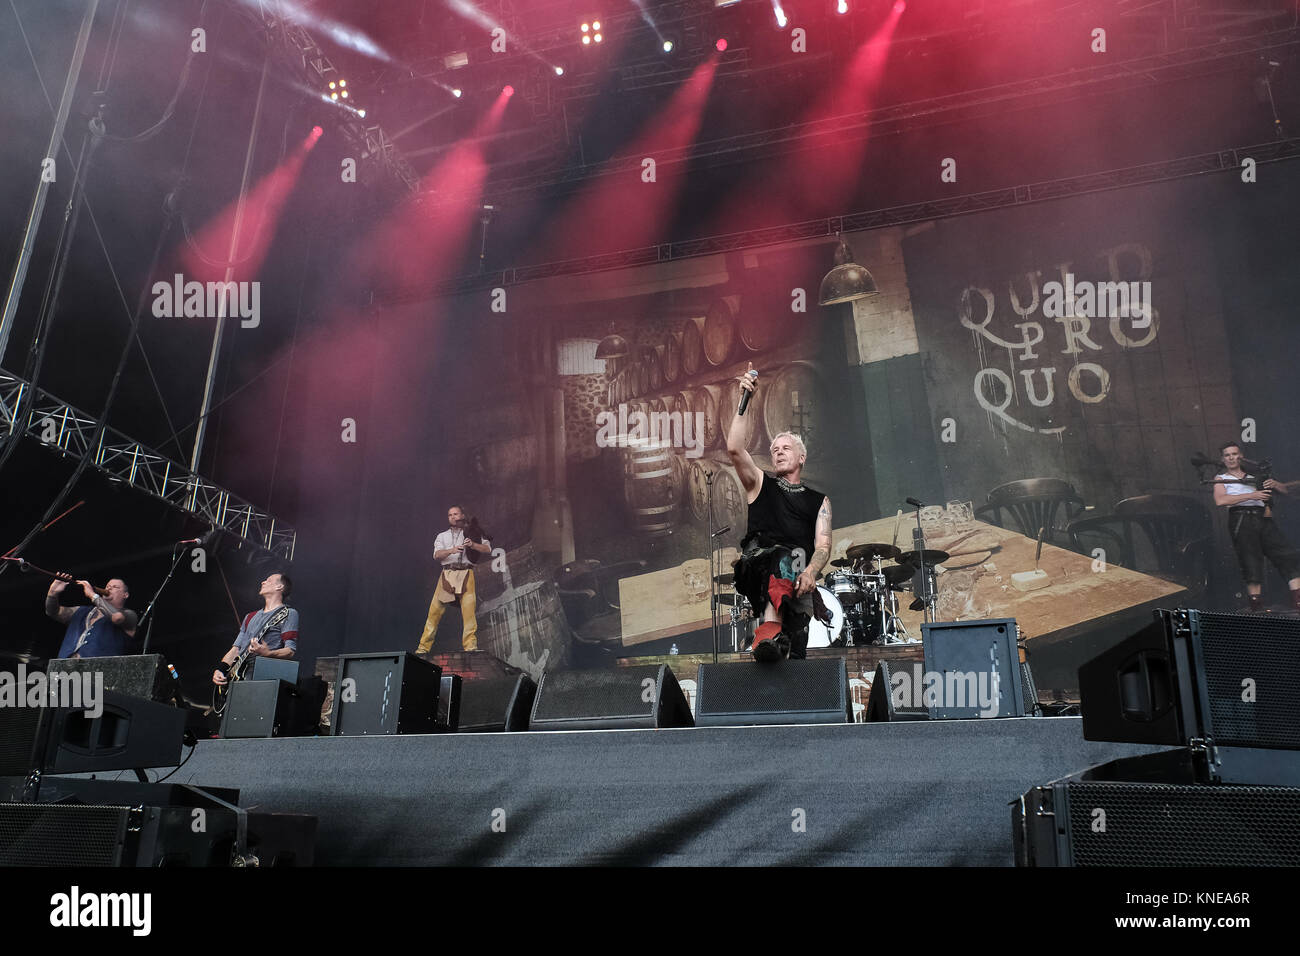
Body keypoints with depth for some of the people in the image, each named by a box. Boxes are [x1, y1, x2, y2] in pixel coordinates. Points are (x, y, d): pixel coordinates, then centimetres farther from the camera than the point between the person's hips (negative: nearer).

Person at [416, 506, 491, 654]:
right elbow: (437, 555, 6)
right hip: (447, 573, 2)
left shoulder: (472, 533, 19)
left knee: (469, 608, -17)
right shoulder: (442, 536, 23)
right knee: (435, 609, -6)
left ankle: (470, 645, -19)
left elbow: (488, 549, 9)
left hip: (466, 573, -2)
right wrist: (451, 550, -13)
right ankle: (424, 646, -3)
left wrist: (473, 545, -9)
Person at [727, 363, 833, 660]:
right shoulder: (761, 484, 24)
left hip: (797, 575, 4)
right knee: (780, 556, -37)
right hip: (756, 563, -4)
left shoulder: (818, 500, 23)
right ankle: (773, 630, -60)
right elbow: (734, 448, 6)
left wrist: (811, 571, -17)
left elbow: (823, 546, 6)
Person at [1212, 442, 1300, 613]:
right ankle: (1257, 608, -6)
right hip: (1242, 520, -3)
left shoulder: (1255, 476, 27)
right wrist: (1252, 495, -11)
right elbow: (1220, 500, -5)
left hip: (1264, 520, 4)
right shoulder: (1221, 478, 16)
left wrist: (1274, 484, 3)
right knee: (1251, 565, -9)